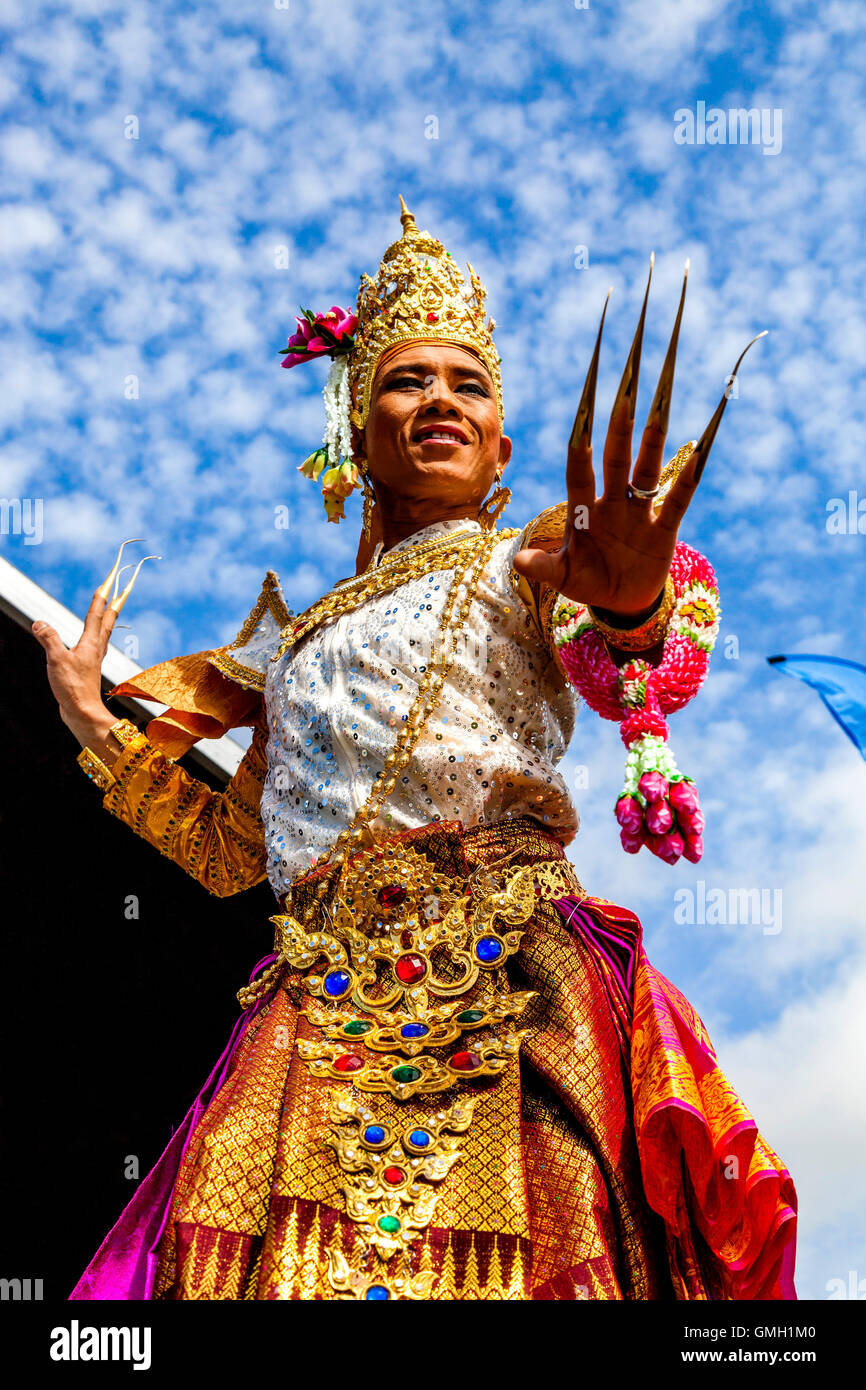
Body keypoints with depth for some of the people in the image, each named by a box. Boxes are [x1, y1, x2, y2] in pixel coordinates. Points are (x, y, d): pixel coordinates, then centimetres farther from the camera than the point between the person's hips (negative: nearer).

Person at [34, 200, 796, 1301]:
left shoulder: (526, 561, 12)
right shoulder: (305, 638, 25)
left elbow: (603, 652, -13)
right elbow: (231, 849, 28)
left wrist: (631, 602, -38)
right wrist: (95, 724, 31)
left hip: (498, 986, -4)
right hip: (322, 1011, 4)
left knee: (493, 1264, -16)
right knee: (293, 1252, -10)